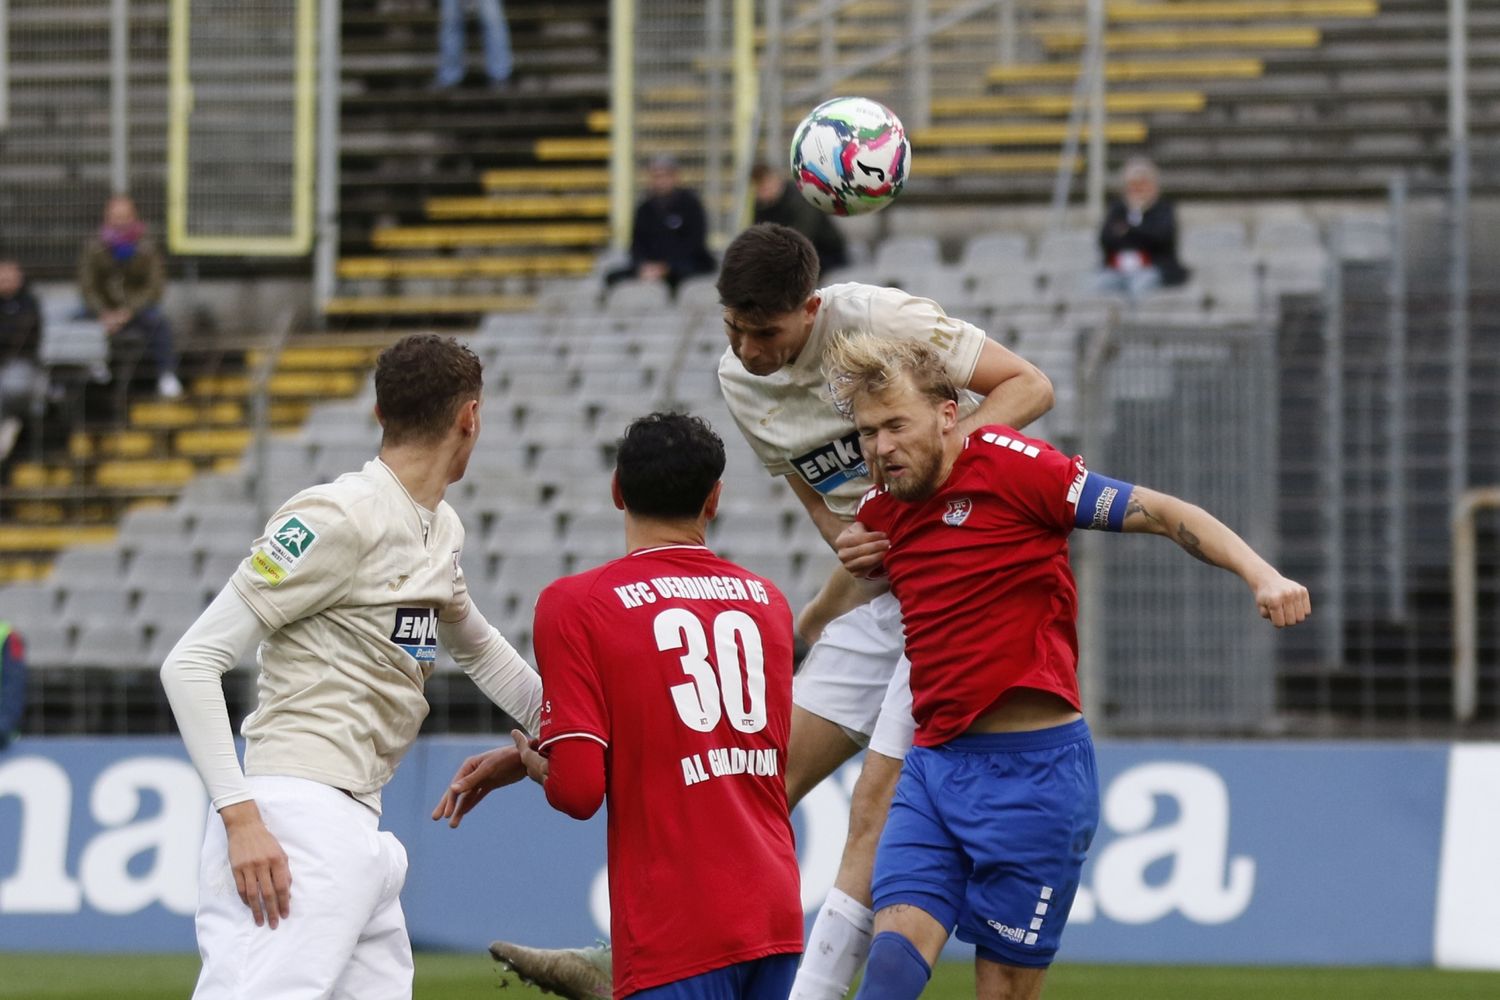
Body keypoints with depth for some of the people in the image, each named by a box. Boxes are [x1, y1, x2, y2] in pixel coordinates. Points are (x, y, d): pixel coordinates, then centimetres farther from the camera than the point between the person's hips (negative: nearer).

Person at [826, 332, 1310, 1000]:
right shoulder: (879, 510, 11)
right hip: (931, 763, 6)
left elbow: (1161, 513, -10)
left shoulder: (1009, 463, -9)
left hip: (1032, 773, -6)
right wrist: (855, 566, 9)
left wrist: (1259, 574, -24)